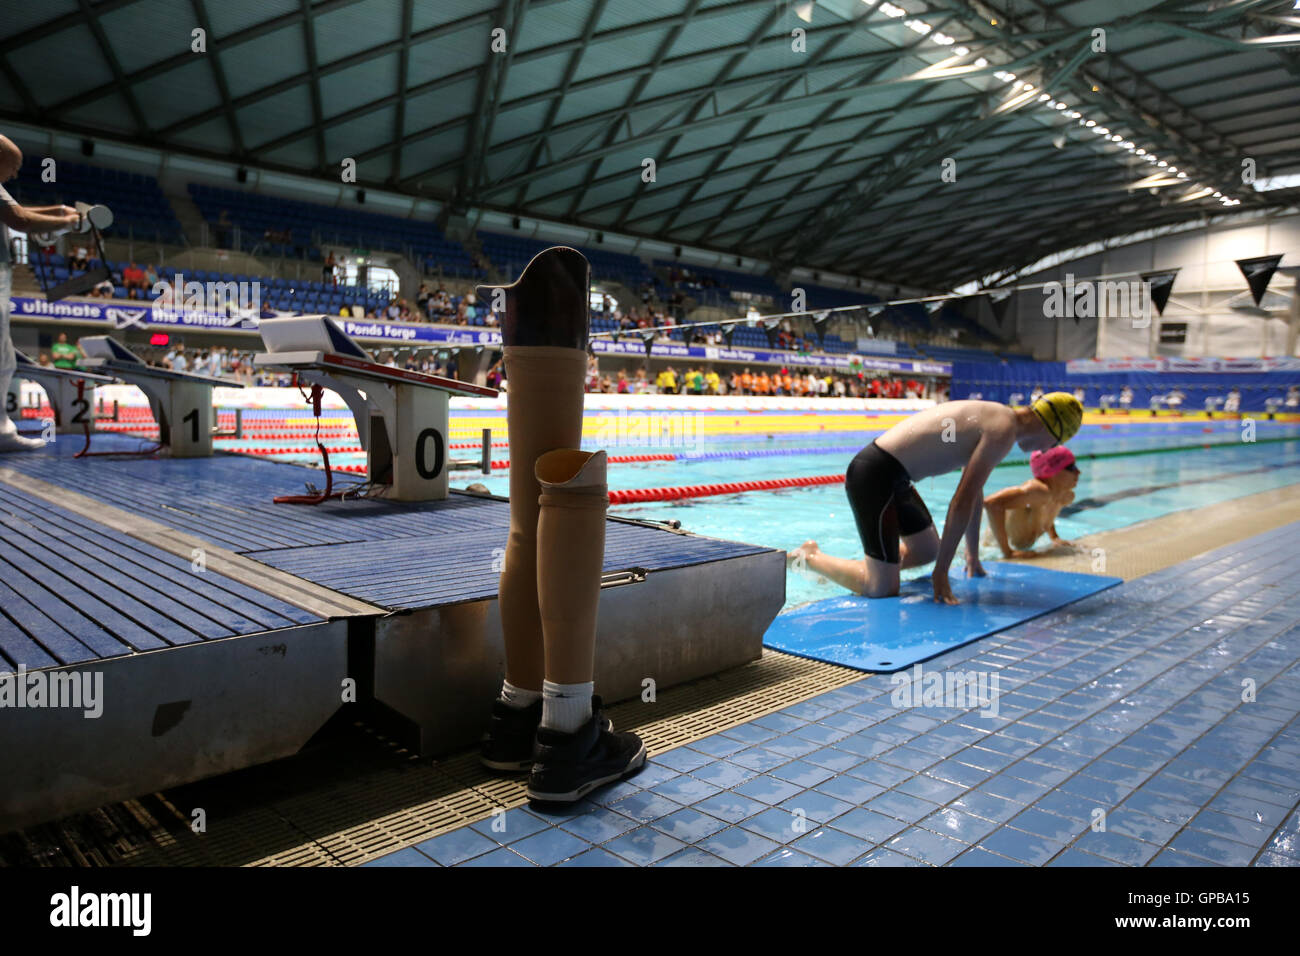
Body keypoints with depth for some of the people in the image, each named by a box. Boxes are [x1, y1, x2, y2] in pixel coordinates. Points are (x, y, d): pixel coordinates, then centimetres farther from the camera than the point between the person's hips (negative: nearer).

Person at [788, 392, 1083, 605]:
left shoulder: (990, 417, 16)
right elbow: (962, 501, -19)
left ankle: (857, 567, 23)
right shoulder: (1004, 429, -14)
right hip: (874, 475, -11)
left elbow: (975, 493, 24)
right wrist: (941, 573, -15)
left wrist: (973, 555, 30)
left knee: (928, 550, 27)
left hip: (892, 476, 11)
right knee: (882, 589, -11)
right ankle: (810, 557, 4)